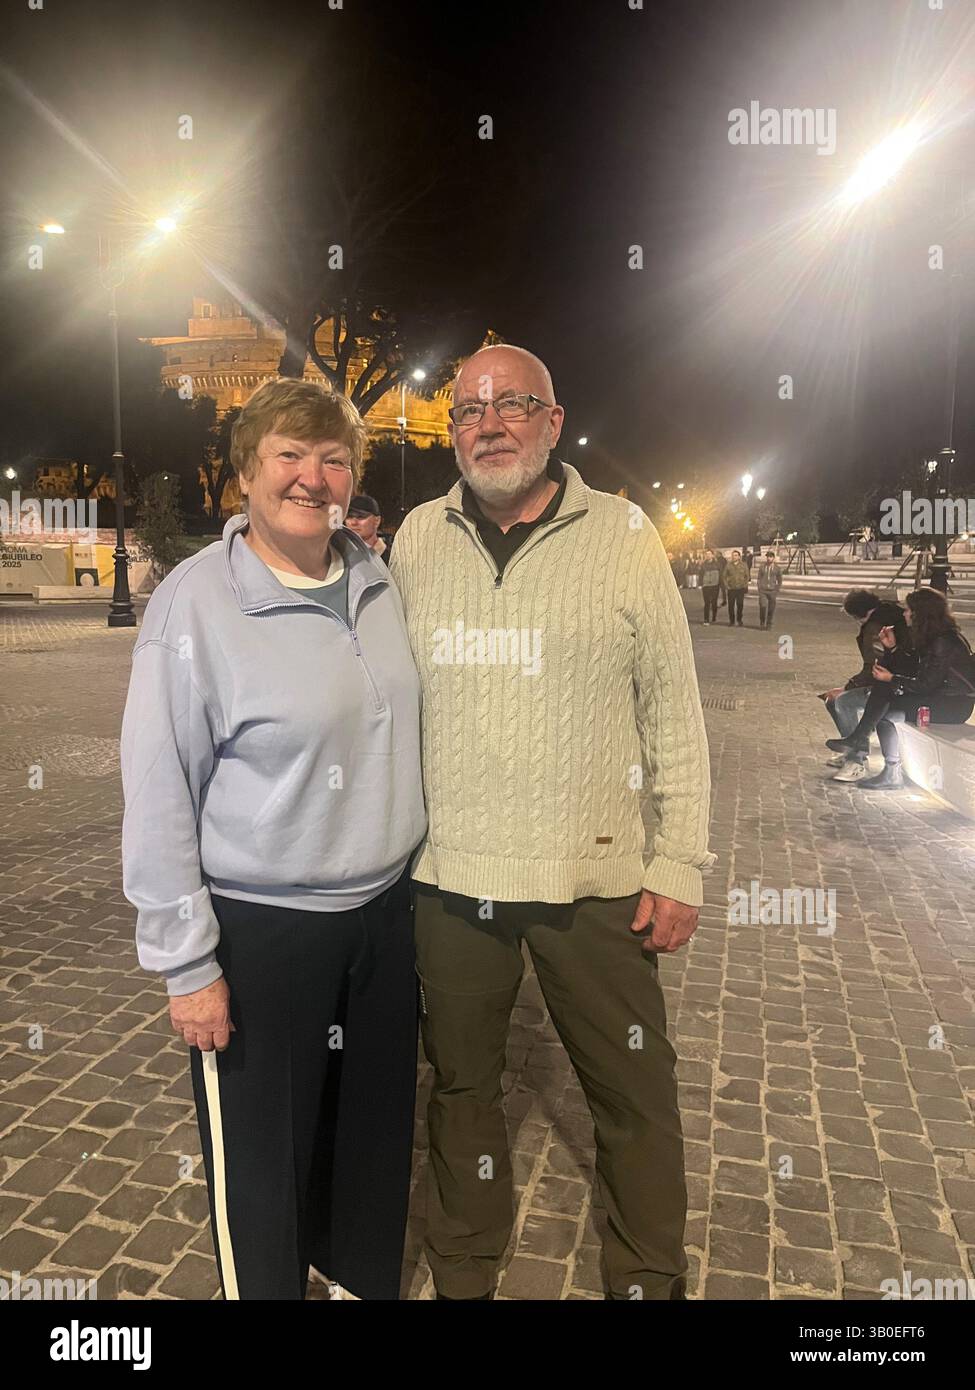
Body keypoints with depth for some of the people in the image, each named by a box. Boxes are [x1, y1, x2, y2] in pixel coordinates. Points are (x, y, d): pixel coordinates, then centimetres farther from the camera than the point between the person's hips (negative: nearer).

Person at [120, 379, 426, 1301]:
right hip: (259, 935, -5)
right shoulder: (195, 600, -14)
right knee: (263, 1160, 13)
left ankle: (367, 1281, 47)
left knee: (375, 1134, 22)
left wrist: (410, 875, 13)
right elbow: (159, 798, -13)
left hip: (384, 912, 6)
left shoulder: (374, 582, 2)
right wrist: (186, 965, -12)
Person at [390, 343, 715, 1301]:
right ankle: (463, 1274, 42)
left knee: (636, 1095, 10)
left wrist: (680, 863, -4)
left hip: (595, 876, -2)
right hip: (449, 873, 3)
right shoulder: (418, 537, 4)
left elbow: (674, 710, -2)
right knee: (461, 1082, 18)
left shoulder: (623, 533, -4)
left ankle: (649, 1280, 37)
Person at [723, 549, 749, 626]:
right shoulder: (728, 565, 4)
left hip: (740, 588, 0)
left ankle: (739, 620, 15)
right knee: (731, 605, -1)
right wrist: (727, 585, 0)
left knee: (740, 605, 0)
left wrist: (745, 585, 0)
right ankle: (732, 621, 10)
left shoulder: (743, 565, 4)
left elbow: (746, 576, 9)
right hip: (731, 588, 0)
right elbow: (725, 576, 9)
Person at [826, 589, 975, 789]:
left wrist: (892, 679, -13)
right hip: (939, 694, 10)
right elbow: (913, 668, 13)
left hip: (954, 705, -10)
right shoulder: (930, 638, 10)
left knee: (885, 713, -17)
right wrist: (892, 647, 2)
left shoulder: (943, 642, -20)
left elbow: (925, 684, -20)